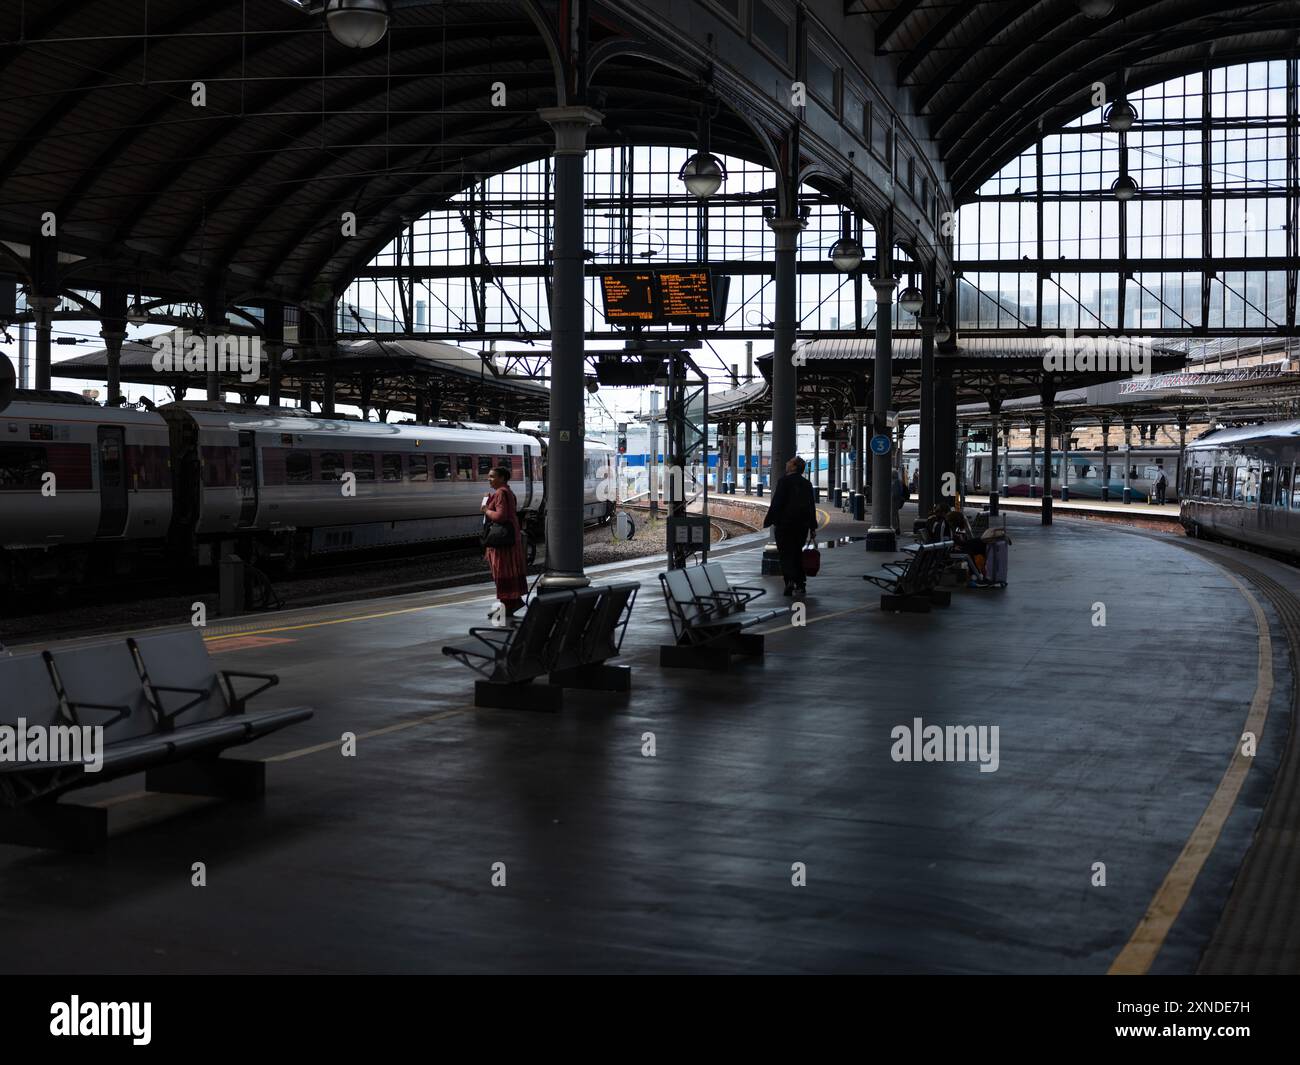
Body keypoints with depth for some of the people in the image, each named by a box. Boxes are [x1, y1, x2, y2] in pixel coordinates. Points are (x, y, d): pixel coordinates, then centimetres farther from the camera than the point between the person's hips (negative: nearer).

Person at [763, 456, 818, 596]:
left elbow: (776, 503, -14)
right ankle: (800, 584, 15)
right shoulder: (807, 484, 8)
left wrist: (769, 521, -6)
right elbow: (812, 507, 12)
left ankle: (790, 582, -18)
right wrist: (812, 527, 17)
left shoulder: (784, 481, -11)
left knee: (786, 554, -2)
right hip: (802, 525, 6)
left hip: (785, 523, -6)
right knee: (797, 553, 15)